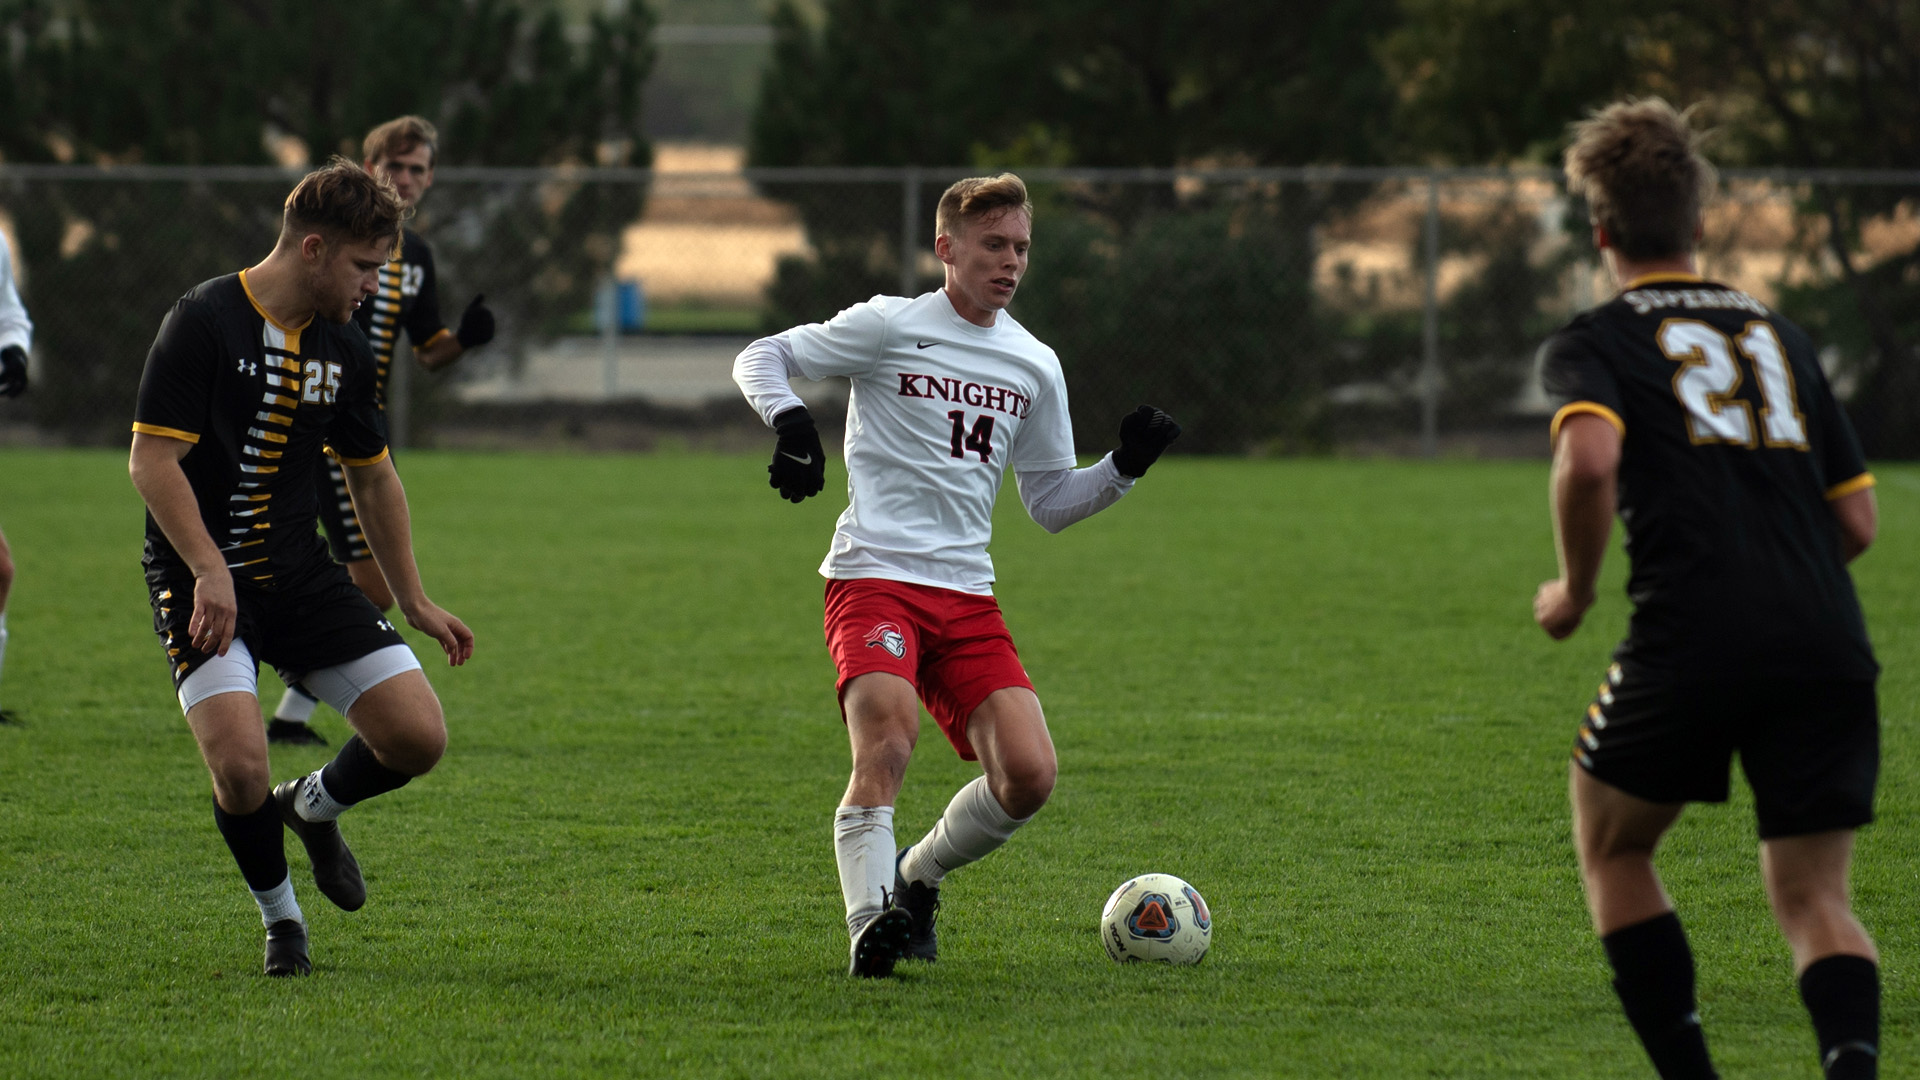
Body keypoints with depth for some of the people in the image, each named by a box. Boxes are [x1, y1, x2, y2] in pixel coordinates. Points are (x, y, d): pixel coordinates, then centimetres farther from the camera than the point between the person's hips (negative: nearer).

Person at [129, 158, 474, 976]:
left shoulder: (343, 348, 7)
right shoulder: (203, 324, -14)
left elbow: (373, 478, 19)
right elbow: (152, 461, -17)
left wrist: (414, 602, 22)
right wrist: (209, 570, -27)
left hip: (302, 572, 6)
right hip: (202, 578, -6)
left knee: (418, 736, -6)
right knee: (240, 763, -23)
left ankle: (314, 807, 26)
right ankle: (280, 917, 5)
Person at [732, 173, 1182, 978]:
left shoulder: (1035, 367, 15)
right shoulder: (891, 326, 1)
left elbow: (1052, 501, 23)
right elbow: (761, 358, 4)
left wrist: (1125, 466, 7)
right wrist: (791, 423, -15)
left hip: (967, 594, 5)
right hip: (872, 579, -5)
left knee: (1029, 774, -10)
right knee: (889, 732, -32)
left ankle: (917, 881, 15)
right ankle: (869, 919, -30)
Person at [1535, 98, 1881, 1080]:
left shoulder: (1594, 343, 7)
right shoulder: (1778, 335, 22)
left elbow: (1589, 460, -16)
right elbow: (1857, 522, 20)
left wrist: (1574, 592, -1)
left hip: (1692, 641, -4)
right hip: (1829, 647, 4)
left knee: (1611, 849, 21)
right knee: (1815, 901, 6)